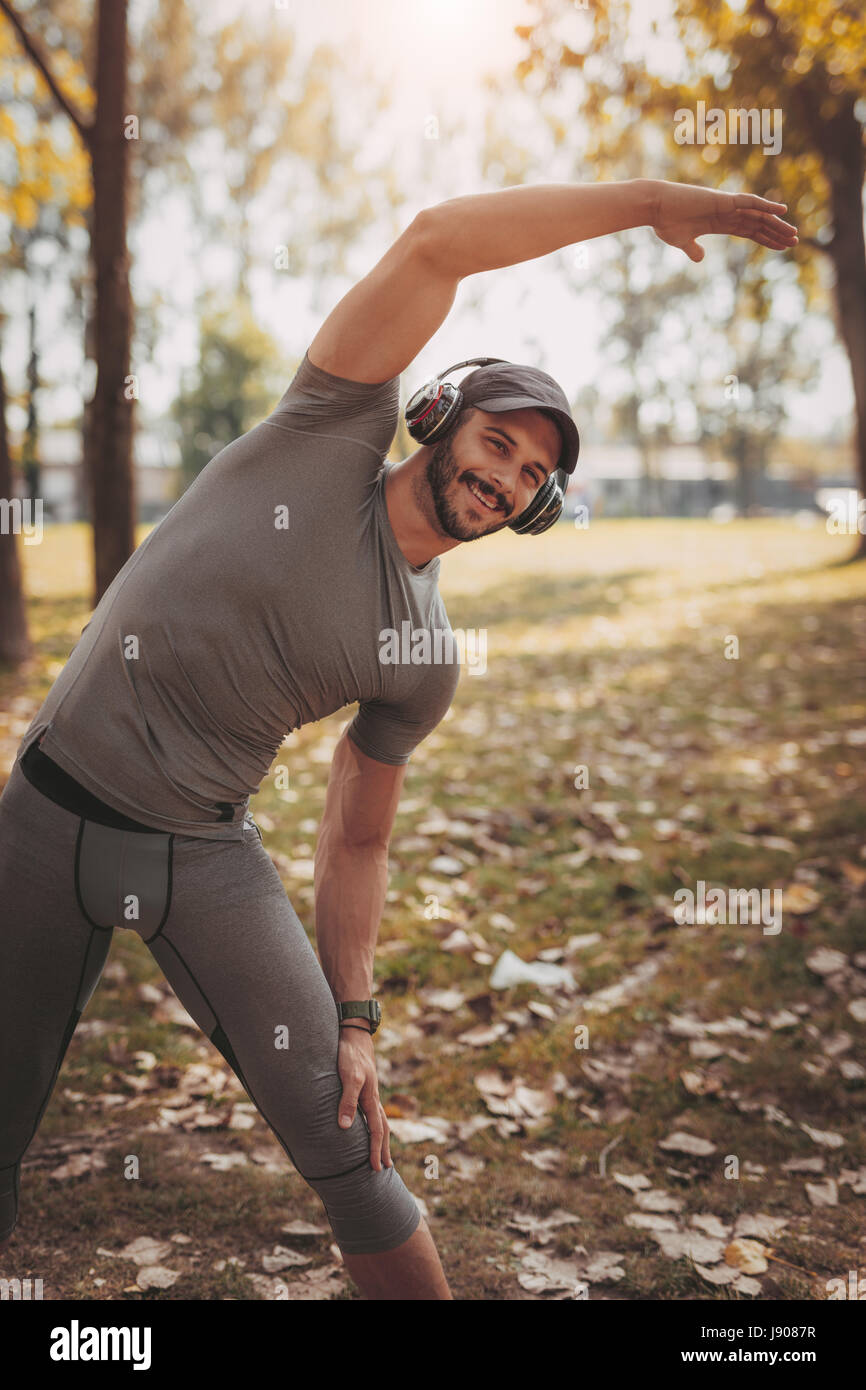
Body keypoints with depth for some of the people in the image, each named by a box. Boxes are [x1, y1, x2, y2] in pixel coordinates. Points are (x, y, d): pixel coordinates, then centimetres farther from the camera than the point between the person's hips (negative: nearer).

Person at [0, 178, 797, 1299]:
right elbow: (432, 245, -16)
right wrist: (649, 200, -14)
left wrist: (353, 1018, -2)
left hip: (207, 855, 2)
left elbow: (355, 844, 7)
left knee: (347, 1150, -3)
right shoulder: (336, 429, -6)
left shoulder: (428, 659, 1)